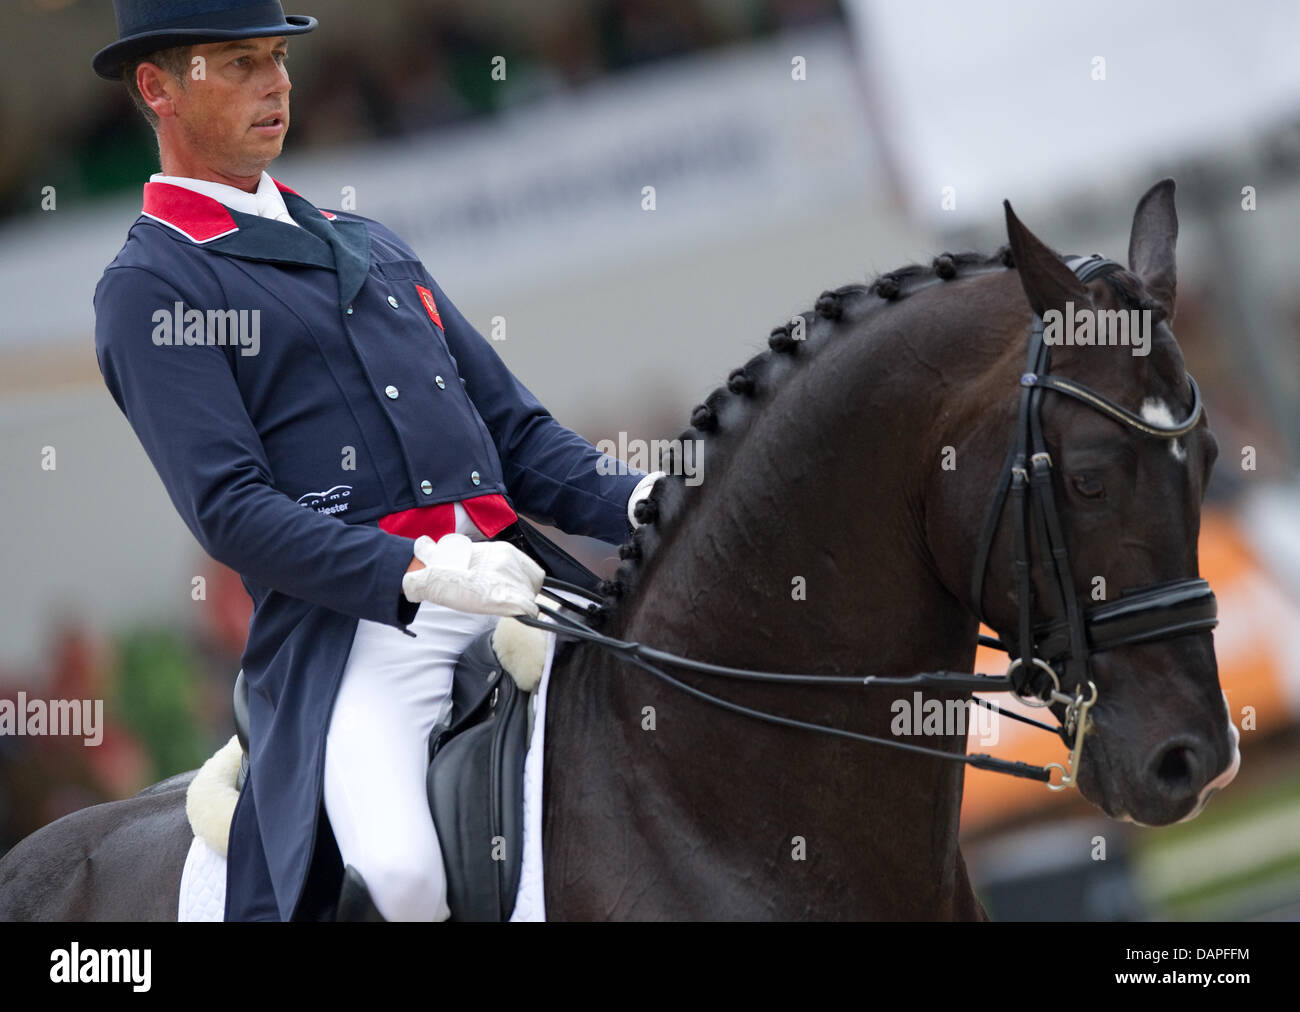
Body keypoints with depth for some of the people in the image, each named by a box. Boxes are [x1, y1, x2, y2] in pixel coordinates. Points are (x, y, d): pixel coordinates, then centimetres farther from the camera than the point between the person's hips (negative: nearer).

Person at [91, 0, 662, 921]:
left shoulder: (372, 246, 27)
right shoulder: (150, 287, 4)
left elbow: (516, 429, 23)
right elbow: (228, 508, -8)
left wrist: (631, 501, 1)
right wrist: (415, 574, -21)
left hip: (514, 582, 7)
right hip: (354, 625, -7)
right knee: (400, 868, -32)